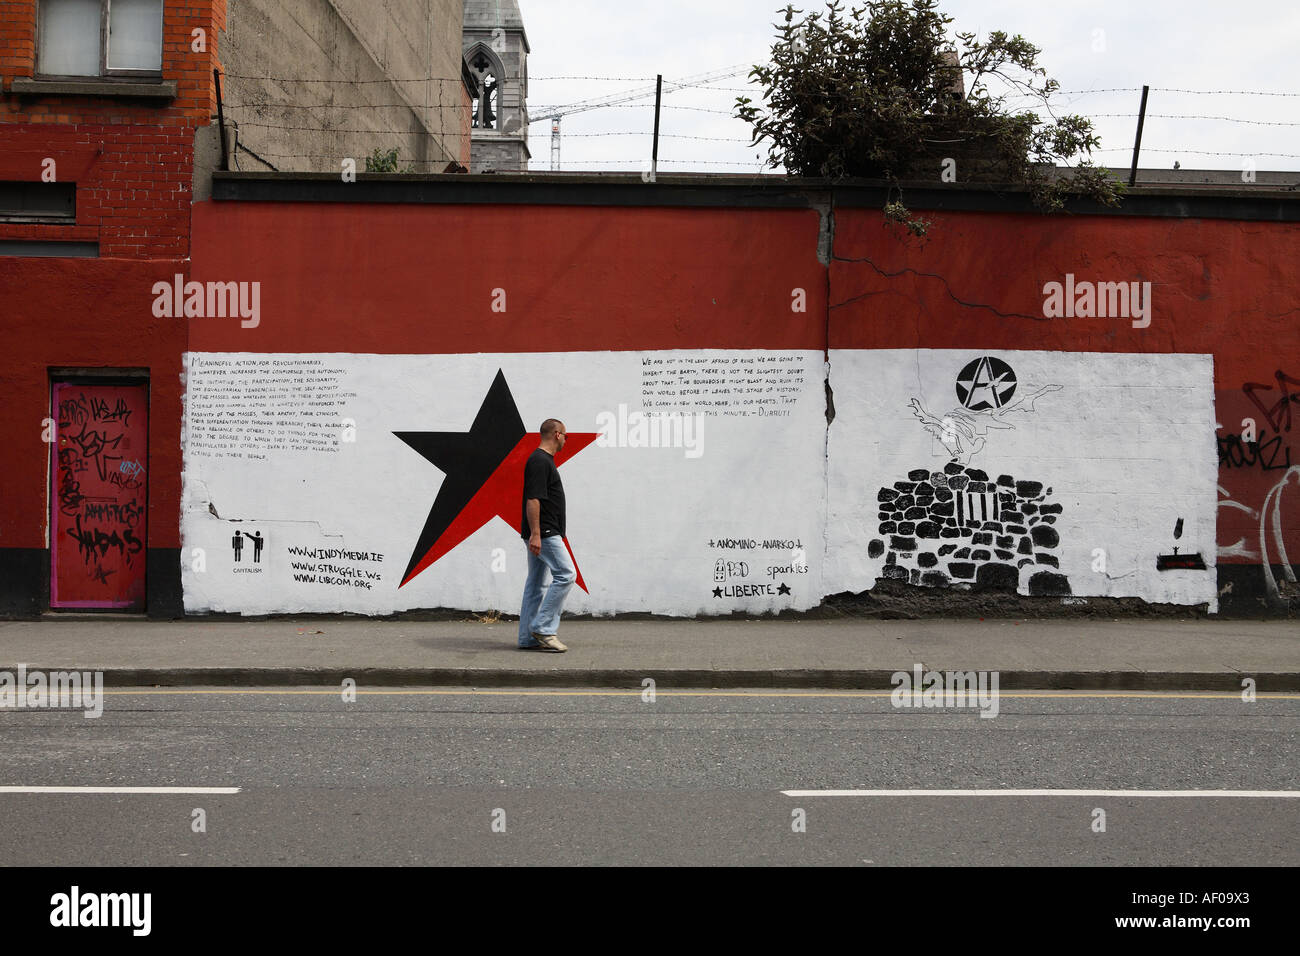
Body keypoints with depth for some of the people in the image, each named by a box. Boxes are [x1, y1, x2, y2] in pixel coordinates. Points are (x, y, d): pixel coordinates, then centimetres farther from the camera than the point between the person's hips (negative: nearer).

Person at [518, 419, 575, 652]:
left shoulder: (543, 460, 17)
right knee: (565, 574, -11)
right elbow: (532, 499, -22)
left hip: (542, 535, 11)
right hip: (544, 534, -11)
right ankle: (543, 628, -10)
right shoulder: (540, 461, -15)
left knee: (535, 583, 9)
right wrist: (535, 534, -26)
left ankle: (528, 638, 11)